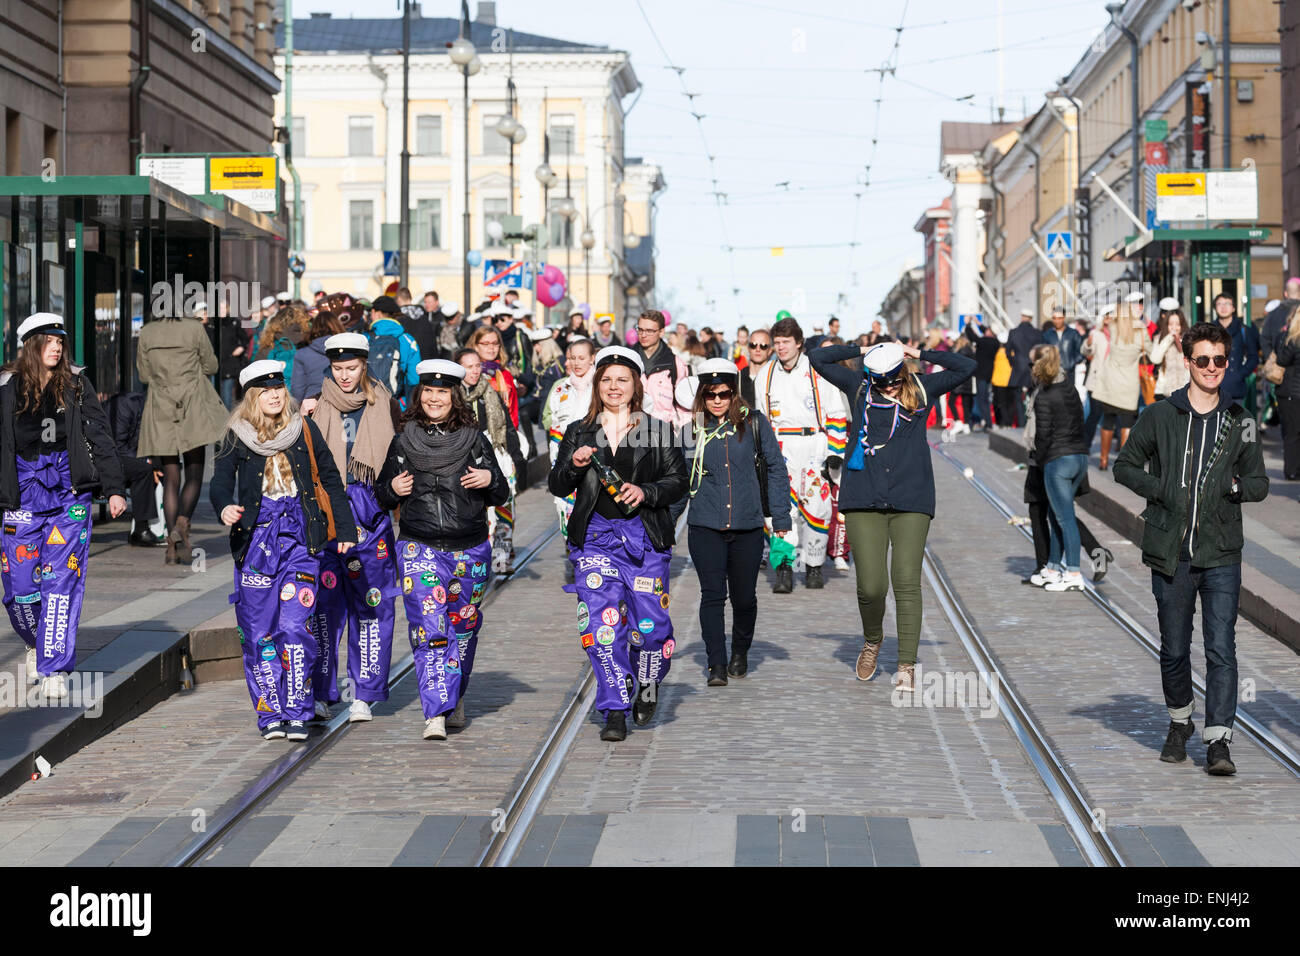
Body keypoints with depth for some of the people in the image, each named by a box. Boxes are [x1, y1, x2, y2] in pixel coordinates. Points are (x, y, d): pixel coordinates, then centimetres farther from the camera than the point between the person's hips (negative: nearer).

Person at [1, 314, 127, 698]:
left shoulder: (76, 385, 4)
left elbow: (100, 437, 6)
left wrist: (114, 489, 1)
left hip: (69, 493, 0)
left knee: (61, 581, -6)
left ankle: (55, 668, -1)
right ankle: (37, 644, 31)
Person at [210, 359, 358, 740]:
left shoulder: (304, 430, 7)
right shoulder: (238, 437, 5)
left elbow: (330, 479, 14)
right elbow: (221, 482, -2)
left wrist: (345, 529, 11)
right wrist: (225, 508, -24)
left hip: (299, 534, 0)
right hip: (256, 535, 0)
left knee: (295, 626, -9)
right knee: (258, 630, 0)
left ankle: (297, 713, -2)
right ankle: (270, 715, 8)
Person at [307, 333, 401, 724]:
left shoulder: (384, 406, 8)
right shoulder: (316, 408, 9)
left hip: (372, 513, 0)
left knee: (370, 603, 0)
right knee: (323, 603, -5)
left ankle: (364, 696, 8)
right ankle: (321, 695, 2)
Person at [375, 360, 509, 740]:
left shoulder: (474, 440, 4)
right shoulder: (403, 442, 5)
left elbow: (500, 497, 9)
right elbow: (381, 496, 14)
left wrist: (490, 480, -12)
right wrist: (393, 489, -8)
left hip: (469, 550, 1)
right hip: (419, 548, -1)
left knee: (463, 628, 10)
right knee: (428, 630, -12)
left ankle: (455, 699, 31)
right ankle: (436, 714, -15)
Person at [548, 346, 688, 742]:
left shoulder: (659, 432, 8)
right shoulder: (578, 433, 11)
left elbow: (678, 480, 4)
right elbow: (556, 486, 10)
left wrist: (646, 492, -13)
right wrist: (574, 465, -10)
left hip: (645, 536, -1)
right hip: (595, 536, 1)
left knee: (650, 625, -2)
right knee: (601, 625, -9)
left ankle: (648, 686, 28)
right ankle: (615, 711, -3)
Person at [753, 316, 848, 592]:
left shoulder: (818, 370, 1)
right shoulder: (766, 375, 11)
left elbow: (836, 415, 3)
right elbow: (759, 418, 19)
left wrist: (834, 454, -3)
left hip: (815, 444, -1)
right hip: (780, 447, 1)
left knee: (816, 505, -2)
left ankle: (814, 566, 15)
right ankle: (784, 569, -14)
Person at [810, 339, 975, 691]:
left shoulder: (922, 389, 10)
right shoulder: (858, 388, 10)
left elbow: (966, 366, 6)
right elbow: (819, 359, 11)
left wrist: (921, 354, 6)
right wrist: (862, 350, 9)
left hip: (911, 502, 0)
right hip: (864, 502, 0)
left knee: (907, 582, -8)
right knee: (870, 586, -4)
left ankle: (907, 666, -4)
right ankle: (872, 641, 26)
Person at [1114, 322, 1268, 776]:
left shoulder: (1240, 422, 6)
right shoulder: (1159, 416, 2)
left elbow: (1260, 483, 13)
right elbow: (1125, 467, 9)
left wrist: (1235, 486, -9)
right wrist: (1162, 491, -8)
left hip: (1222, 555, 0)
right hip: (1171, 553, 0)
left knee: (1221, 649, -9)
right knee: (1174, 650, 10)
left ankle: (1218, 740, -8)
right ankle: (1179, 724, 32)